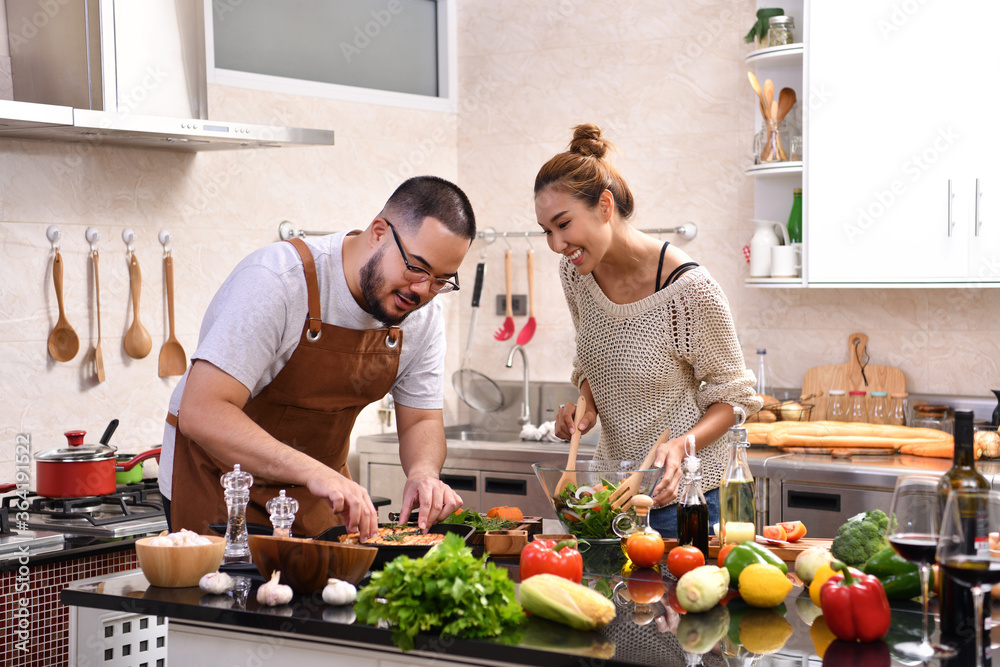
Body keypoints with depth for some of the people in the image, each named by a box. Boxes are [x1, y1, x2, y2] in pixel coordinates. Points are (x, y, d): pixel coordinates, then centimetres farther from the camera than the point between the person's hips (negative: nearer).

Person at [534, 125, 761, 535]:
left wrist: (680, 445, -26)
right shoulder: (575, 271, -4)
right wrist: (586, 404, -6)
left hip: (679, 494, -5)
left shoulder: (689, 290, -23)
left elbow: (735, 397, -10)